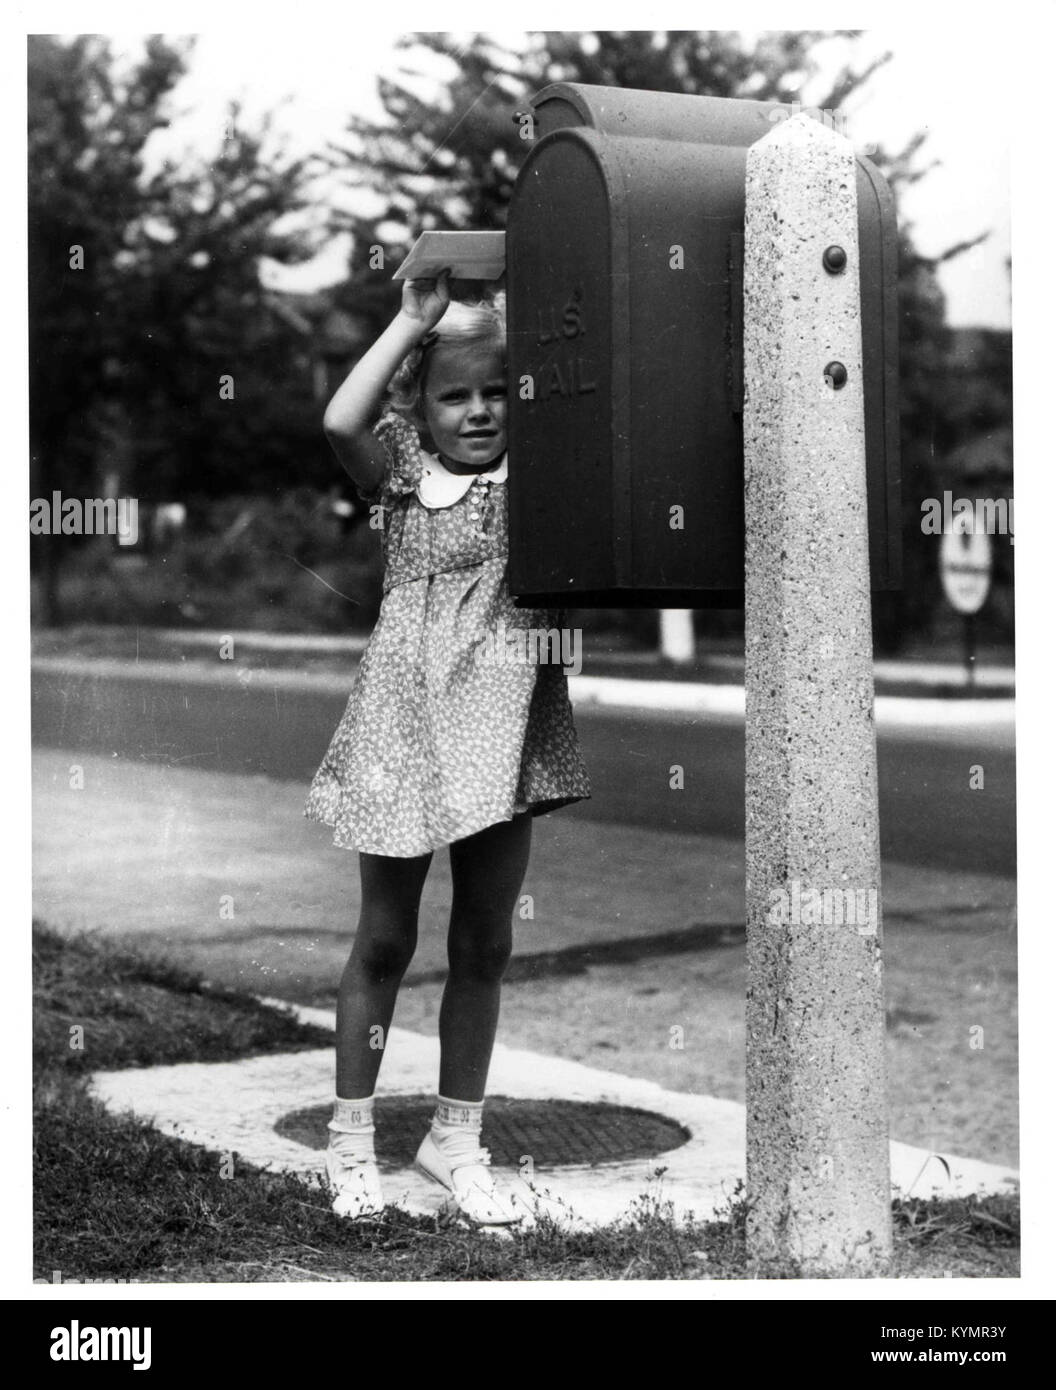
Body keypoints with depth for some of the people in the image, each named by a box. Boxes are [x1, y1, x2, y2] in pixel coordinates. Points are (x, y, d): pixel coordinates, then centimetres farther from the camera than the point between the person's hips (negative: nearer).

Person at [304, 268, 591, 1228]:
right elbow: (342, 421, -20)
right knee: (387, 938, 8)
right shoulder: (402, 474, -1)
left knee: (486, 943, 10)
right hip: (410, 717, -3)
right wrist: (416, 319, -14)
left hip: (505, 725, 3)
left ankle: (457, 1138, 24)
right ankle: (352, 1137, 21)